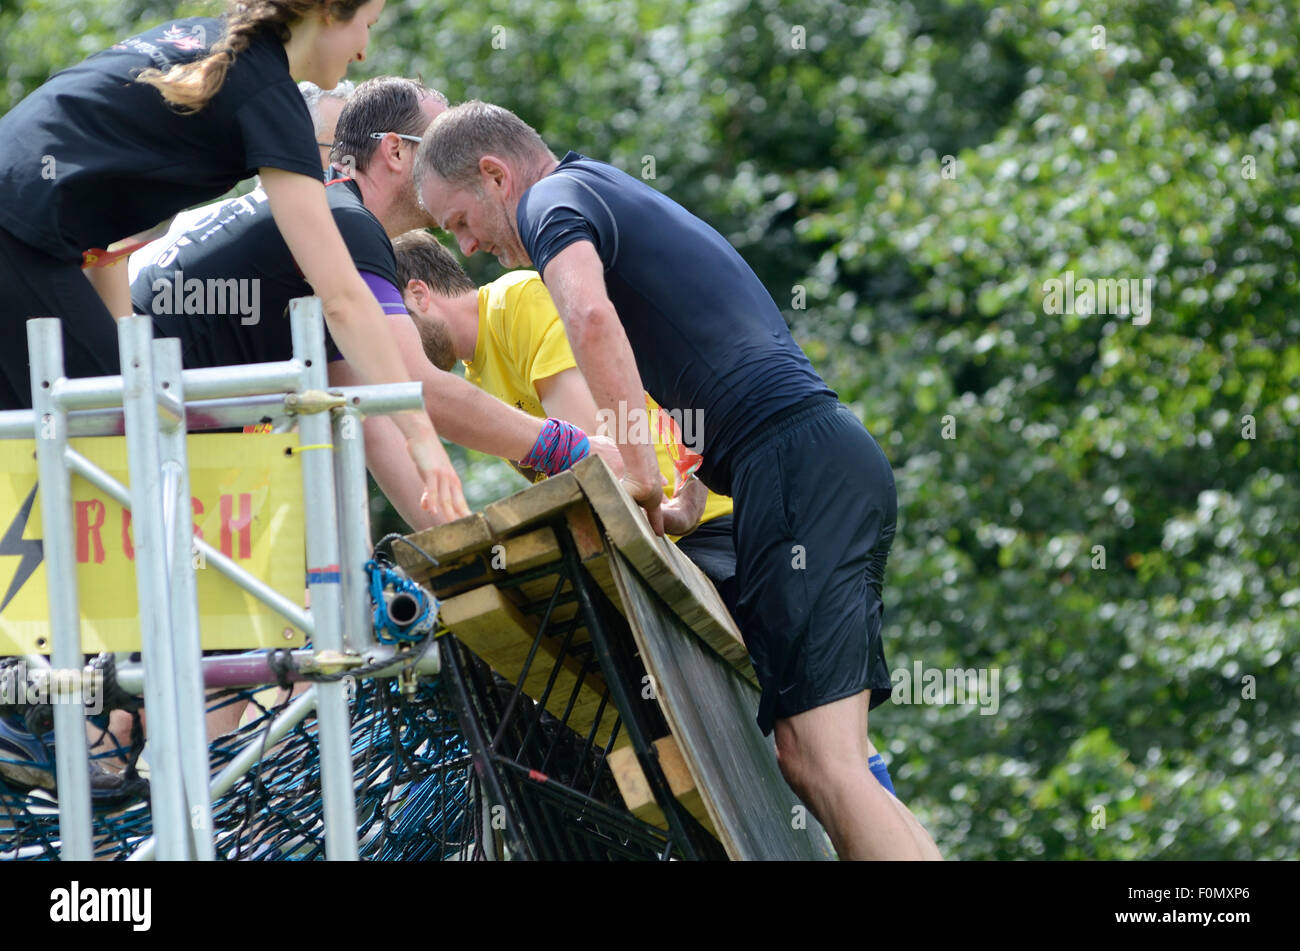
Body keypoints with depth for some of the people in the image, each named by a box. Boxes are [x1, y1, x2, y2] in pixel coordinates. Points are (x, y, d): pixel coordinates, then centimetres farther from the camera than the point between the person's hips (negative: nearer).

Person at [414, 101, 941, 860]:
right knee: (816, 760, 5)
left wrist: (638, 468, -17)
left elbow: (590, 313, -21)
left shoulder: (554, 199, 2)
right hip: (838, 457, 9)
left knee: (823, 764, -15)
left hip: (792, 463, -9)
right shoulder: (629, 199, 31)